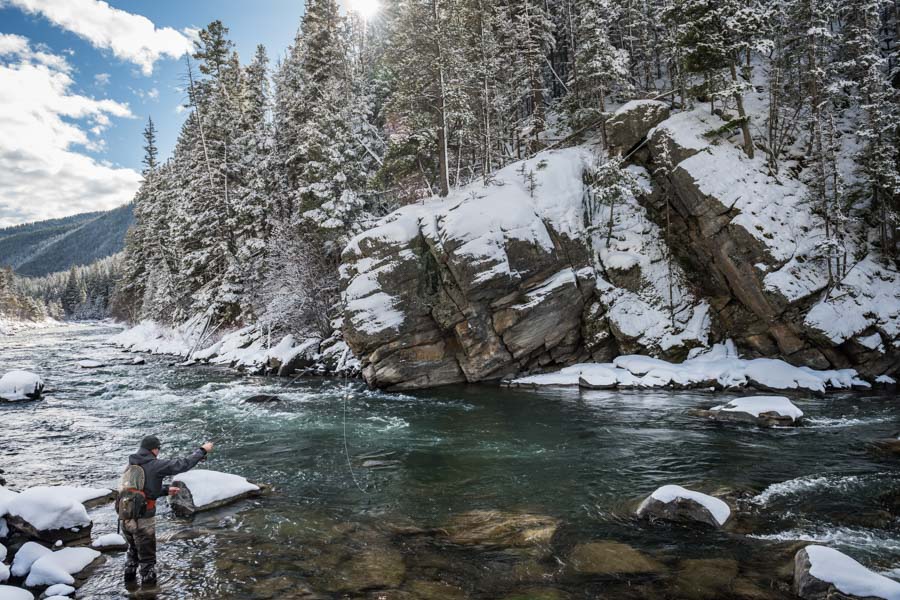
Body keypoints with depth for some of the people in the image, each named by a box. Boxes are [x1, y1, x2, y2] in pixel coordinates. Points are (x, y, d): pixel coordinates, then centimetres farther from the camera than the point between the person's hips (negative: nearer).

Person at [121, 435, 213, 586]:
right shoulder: (155, 465, -14)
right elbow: (183, 464, -12)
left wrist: (166, 491, 24)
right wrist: (202, 450, 0)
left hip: (126, 517, 7)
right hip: (143, 520, -7)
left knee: (133, 550, 30)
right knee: (147, 557, 10)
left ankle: (129, 581, 43)